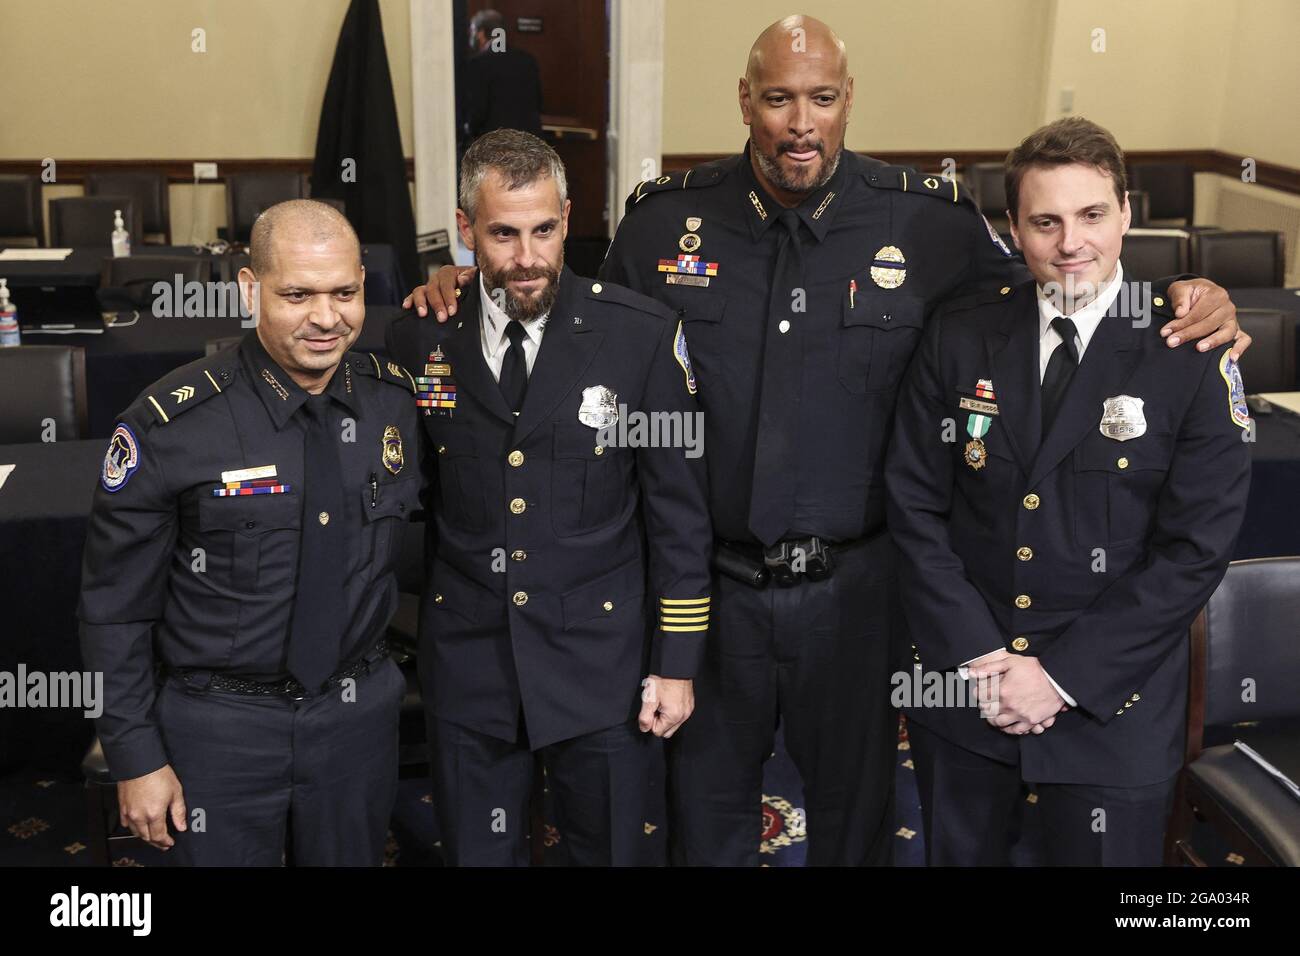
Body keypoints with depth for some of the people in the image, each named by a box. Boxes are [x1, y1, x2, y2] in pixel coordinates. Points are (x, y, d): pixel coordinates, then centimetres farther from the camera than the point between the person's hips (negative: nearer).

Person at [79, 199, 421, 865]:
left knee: (354, 856, 19)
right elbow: (115, 605, -9)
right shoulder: (172, 423, -16)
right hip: (220, 728, -3)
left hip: (360, 714, 4)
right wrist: (136, 757, -7)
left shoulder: (395, 397, -5)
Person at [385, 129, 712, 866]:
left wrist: (677, 664, -4)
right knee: (476, 853, 15)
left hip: (602, 662, -2)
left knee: (618, 850, 11)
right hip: (466, 661, 2)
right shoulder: (421, 337, -2)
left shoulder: (643, 334, -9)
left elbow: (678, 511, -4)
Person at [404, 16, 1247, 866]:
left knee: (856, 808, 20)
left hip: (854, 589, 0)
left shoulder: (931, 223, -7)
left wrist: (1188, 309, -13)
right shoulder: (665, 219, -3)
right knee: (708, 805, 21)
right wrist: (469, 292, -2)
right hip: (711, 578, 1)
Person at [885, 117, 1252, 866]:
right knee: (960, 853, 18)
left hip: (1113, 706, -2)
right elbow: (916, 503, -1)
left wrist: (1063, 675, -14)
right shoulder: (959, 337, -1)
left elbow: (1198, 545, -11)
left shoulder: (1191, 355, -9)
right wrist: (976, 655, -10)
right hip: (961, 689, 3)